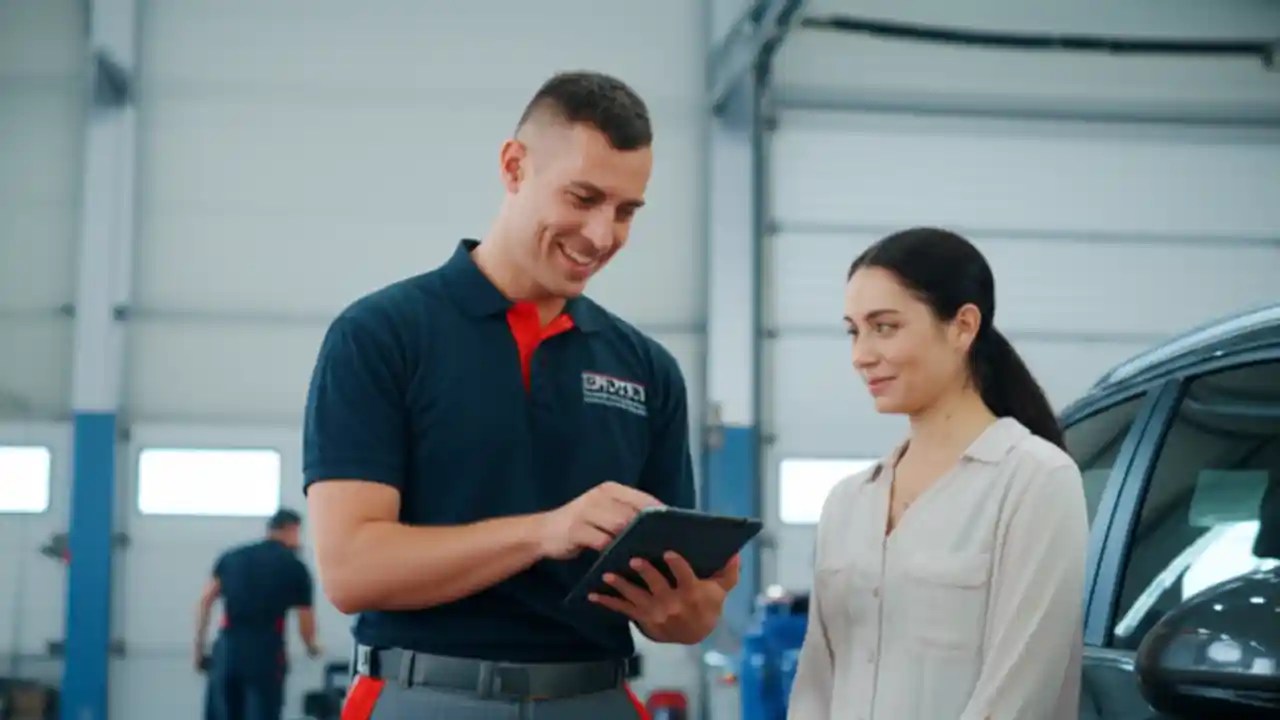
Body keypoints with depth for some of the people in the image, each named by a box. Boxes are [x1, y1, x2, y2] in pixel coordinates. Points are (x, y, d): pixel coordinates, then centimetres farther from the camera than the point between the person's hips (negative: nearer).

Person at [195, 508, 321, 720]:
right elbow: (305, 620, 7)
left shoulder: (231, 557, 14)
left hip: (228, 648, 4)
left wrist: (199, 648, 10)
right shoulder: (295, 567, 4)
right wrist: (312, 647, 28)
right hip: (265, 652, -3)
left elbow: (205, 600, 7)